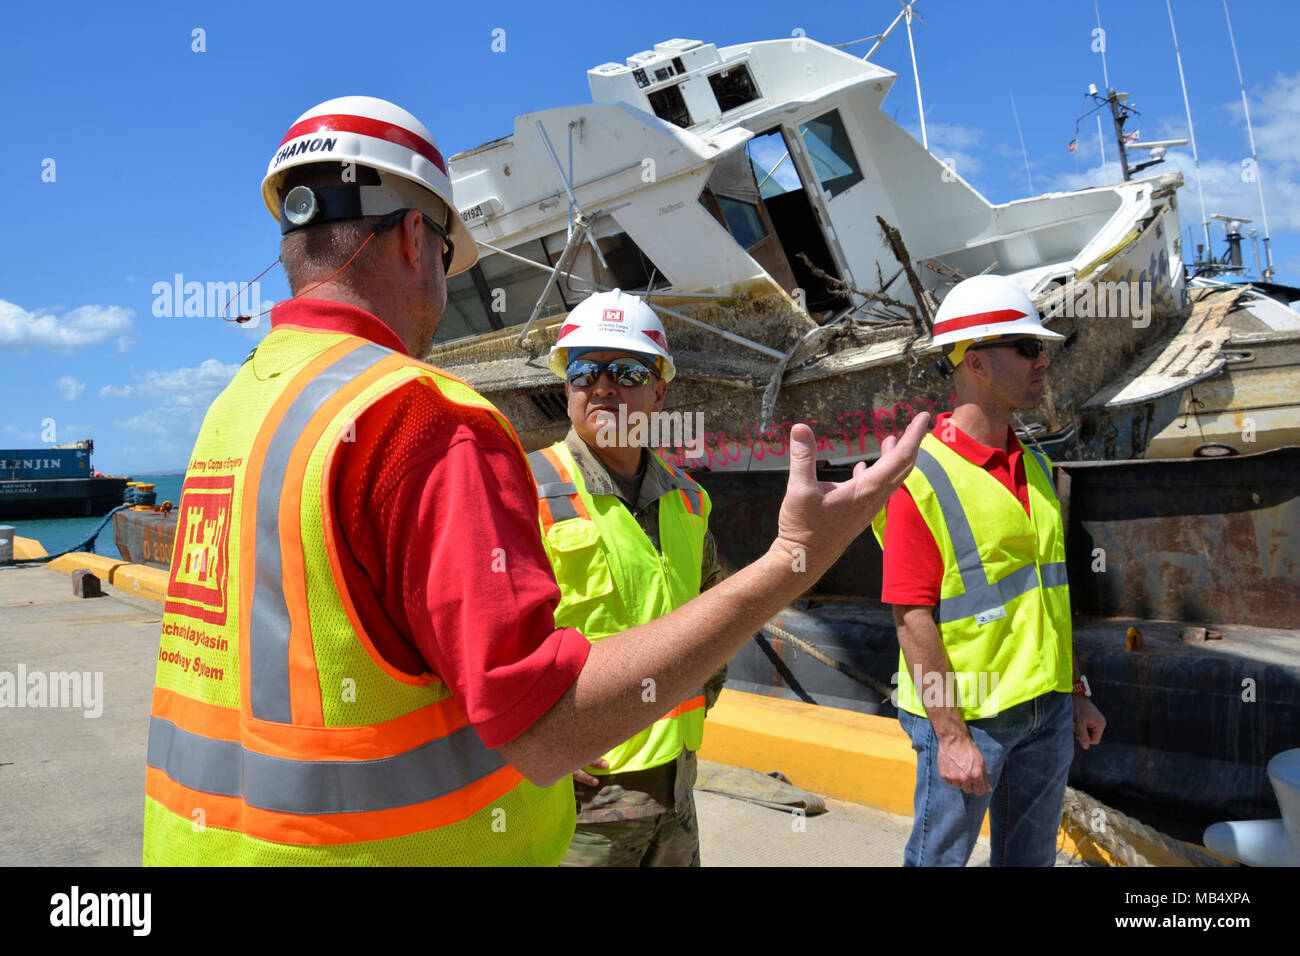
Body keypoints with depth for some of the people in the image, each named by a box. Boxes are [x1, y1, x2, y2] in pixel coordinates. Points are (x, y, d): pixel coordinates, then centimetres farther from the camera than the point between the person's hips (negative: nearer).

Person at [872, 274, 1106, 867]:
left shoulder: (1034, 466, 8)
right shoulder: (921, 478, -17)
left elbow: (1049, 592, 14)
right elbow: (913, 617, -19)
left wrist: (1076, 694, 16)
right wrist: (949, 735, -19)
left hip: (1046, 709, 7)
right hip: (967, 715, -7)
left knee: (1031, 855, 21)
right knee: (940, 854, 9)